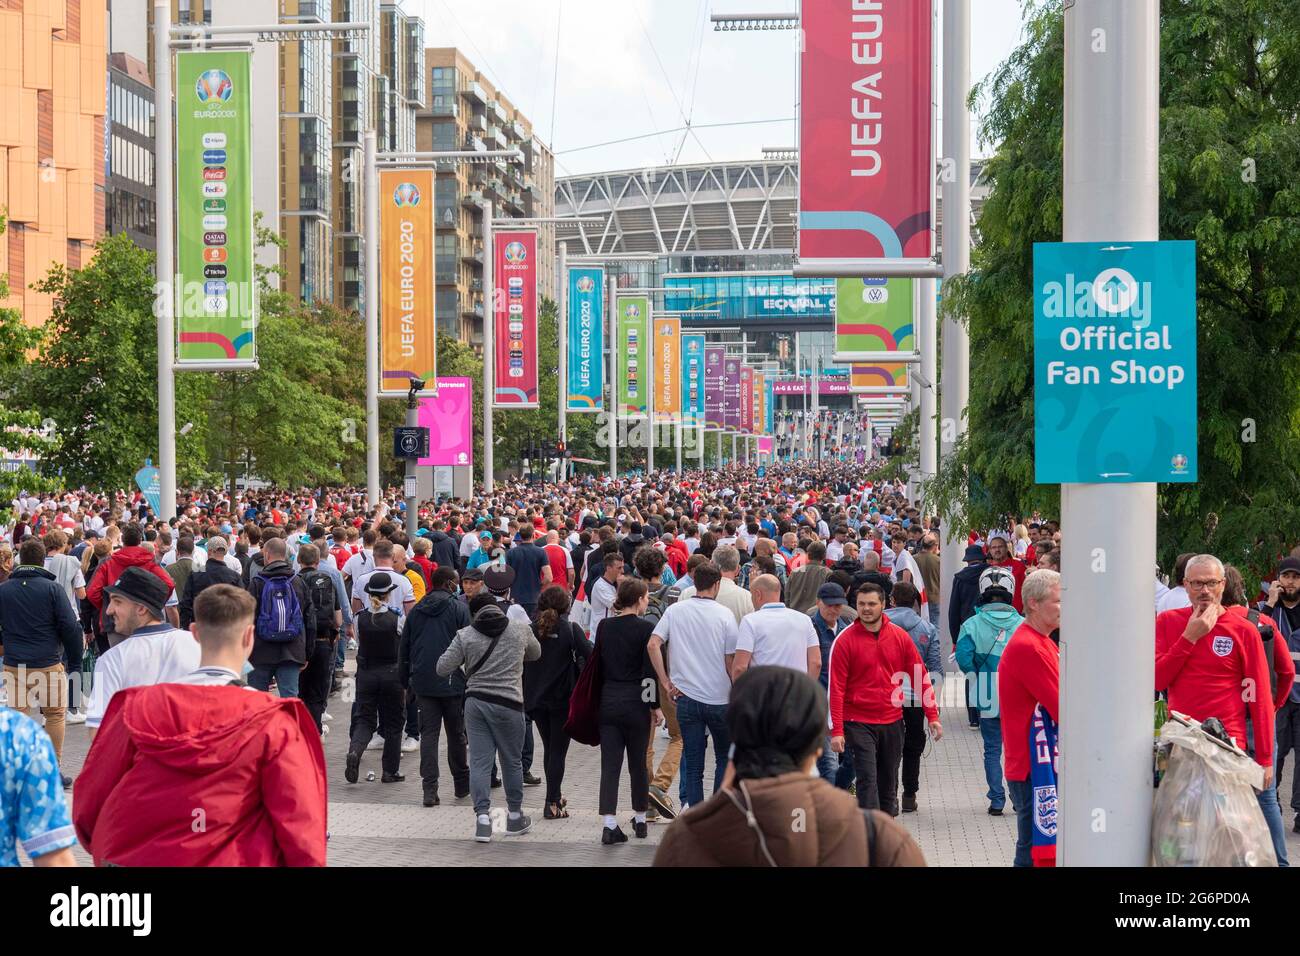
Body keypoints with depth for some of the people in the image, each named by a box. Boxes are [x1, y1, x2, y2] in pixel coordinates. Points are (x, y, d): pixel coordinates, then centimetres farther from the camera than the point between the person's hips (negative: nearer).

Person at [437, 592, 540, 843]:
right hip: (507, 704, -1)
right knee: (512, 761, 13)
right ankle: (515, 817, 24)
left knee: (479, 762, 4)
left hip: (475, 702, 1)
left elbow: (443, 668, -1)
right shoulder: (520, 630, 2)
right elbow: (536, 653, 21)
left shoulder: (465, 636, 0)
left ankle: (482, 816, -3)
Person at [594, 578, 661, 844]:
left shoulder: (604, 626, 4)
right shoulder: (645, 628, -9)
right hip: (636, 703, -3)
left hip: (608, 701, 3)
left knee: (609, 765, 1)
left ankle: (610, 825, -9)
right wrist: (655, 706, -2)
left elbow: (599, 664, 8)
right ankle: (640, 820, 24)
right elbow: (649, 670, -10)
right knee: (638, 764, 12)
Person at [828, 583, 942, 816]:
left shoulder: (900, 636, 2)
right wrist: (836, 730, -13)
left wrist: (932, 716, 2)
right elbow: (836, 688, -8)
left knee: (889, 784, 12)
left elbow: (920, 677, 7)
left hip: (892, 722, 4)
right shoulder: (845, 640, -7)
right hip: (858, 723, -4)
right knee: (867, 781, -11)